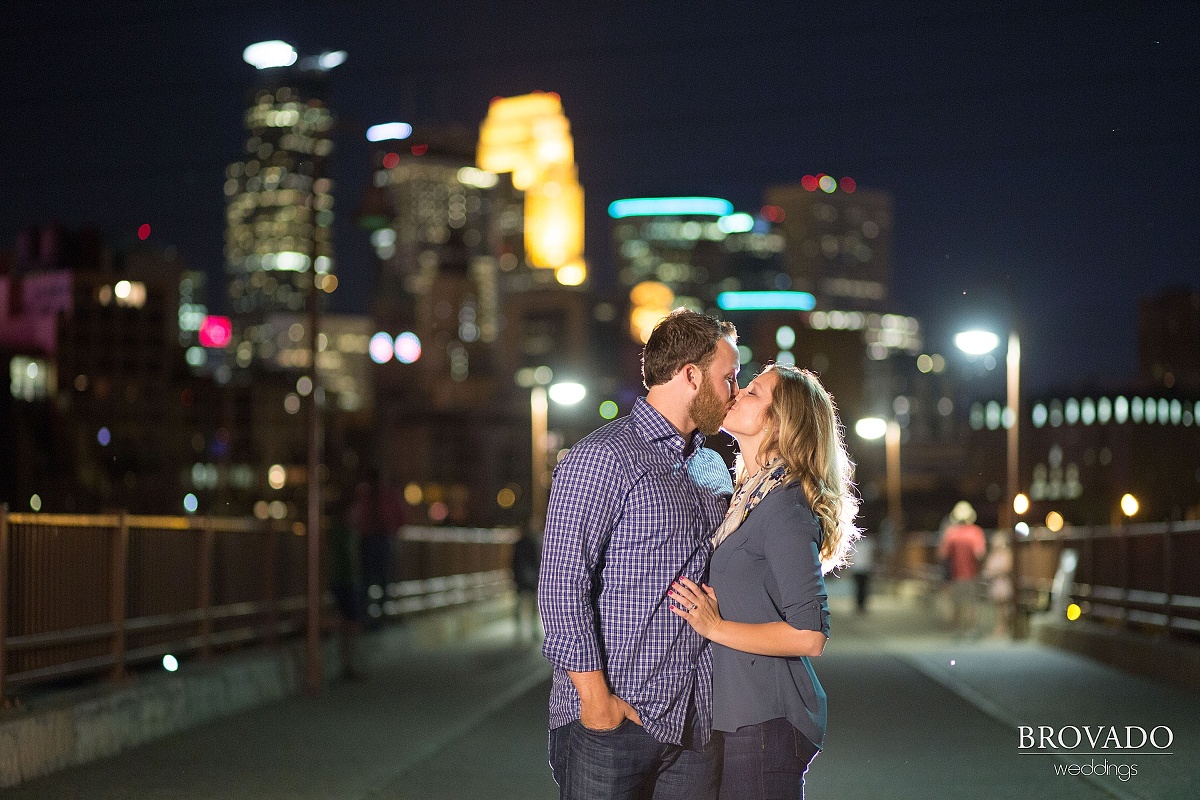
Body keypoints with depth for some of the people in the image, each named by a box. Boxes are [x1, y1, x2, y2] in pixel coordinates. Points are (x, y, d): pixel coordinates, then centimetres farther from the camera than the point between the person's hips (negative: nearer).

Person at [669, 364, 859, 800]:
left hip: (765, 721, -9)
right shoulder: (750, 495, 12)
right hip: (743, 712, 9)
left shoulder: (783, 506, -16)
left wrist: (715, 627, -16)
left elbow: (809, 634, -21)